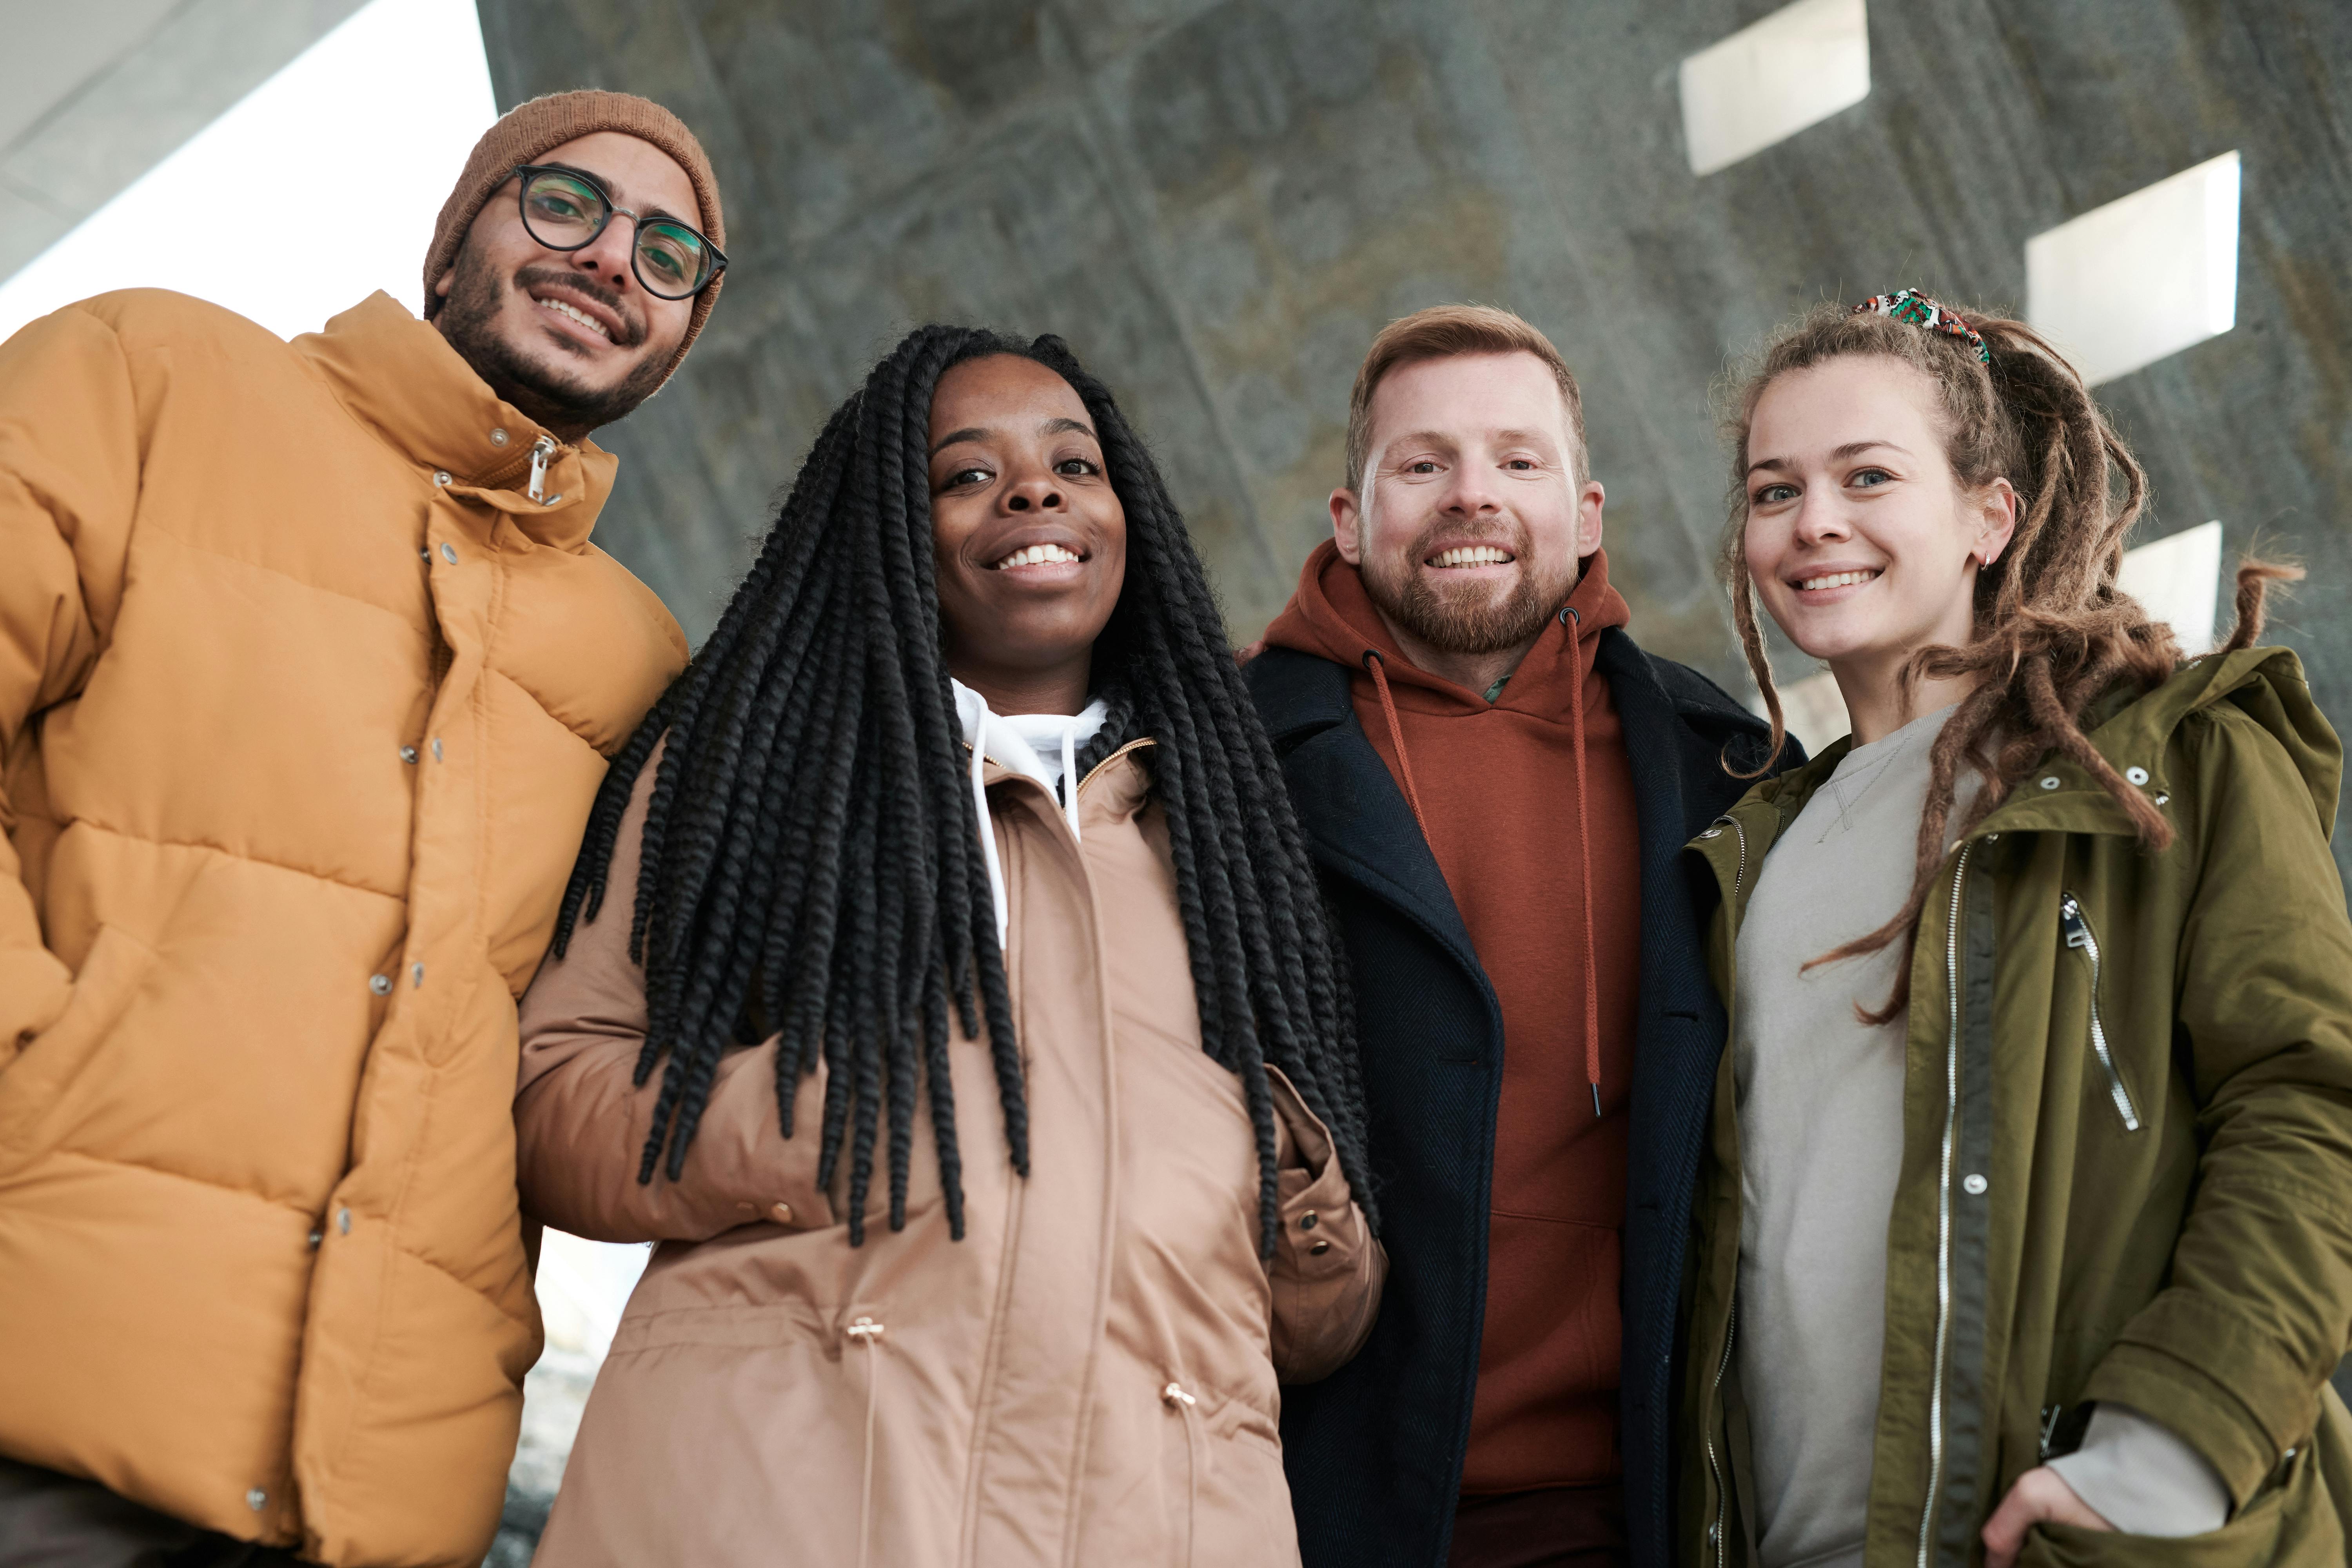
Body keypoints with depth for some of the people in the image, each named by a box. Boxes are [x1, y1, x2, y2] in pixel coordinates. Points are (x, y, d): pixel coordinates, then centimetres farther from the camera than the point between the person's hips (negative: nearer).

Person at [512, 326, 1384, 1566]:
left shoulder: (1216, 825, 23)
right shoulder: (748, 758, 14)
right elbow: (545, 1094, 6)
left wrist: (1312, 1221, 2)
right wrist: (831, 1116, -9)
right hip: (775, 1469, -2)